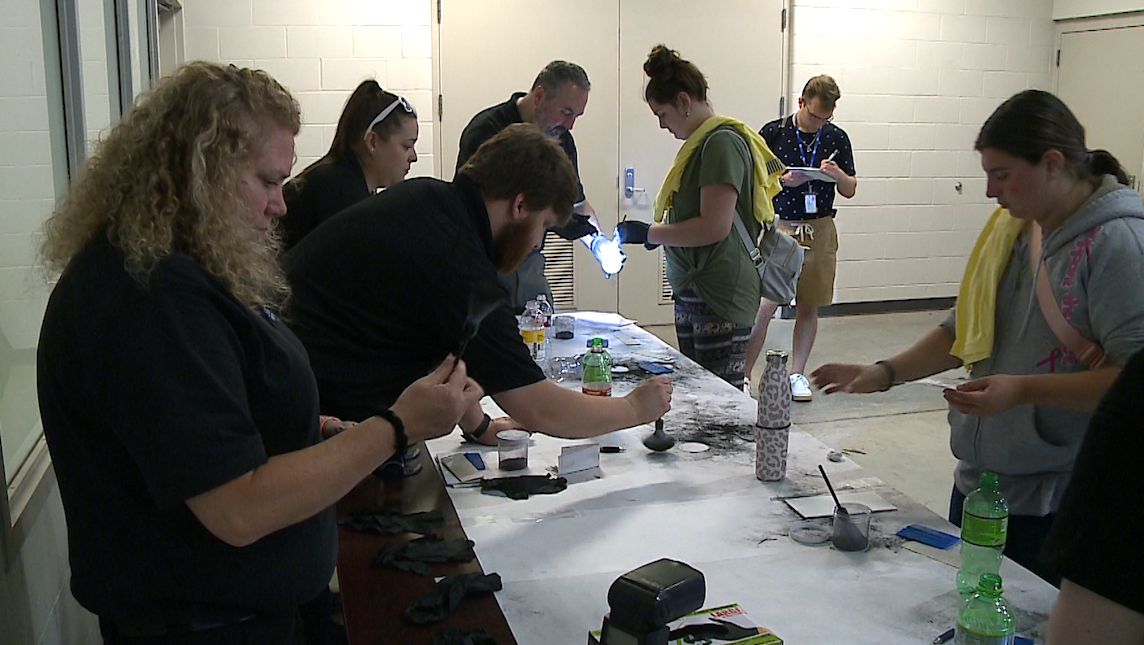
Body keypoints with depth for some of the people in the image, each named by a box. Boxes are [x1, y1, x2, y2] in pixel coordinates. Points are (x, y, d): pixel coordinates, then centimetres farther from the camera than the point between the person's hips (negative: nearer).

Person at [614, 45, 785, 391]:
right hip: (692, 293, 10)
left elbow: (715, 226, -21)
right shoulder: (702, 143, 15)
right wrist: (657, 233, 14)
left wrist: (649, 233, -13)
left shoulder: (722, 142, -14)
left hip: (720, 297, -10)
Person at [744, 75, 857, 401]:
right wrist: (783, 179, -15)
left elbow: (850, 190, 12)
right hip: (780, 227, -3)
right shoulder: (773, 133, -3)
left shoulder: (836, 138, 6)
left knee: (808, 306, 9)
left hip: (820, 230, 3)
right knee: (764, 306, -9)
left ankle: (797, 373, 21)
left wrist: (838, 174, -10)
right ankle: (742, 375, 1)